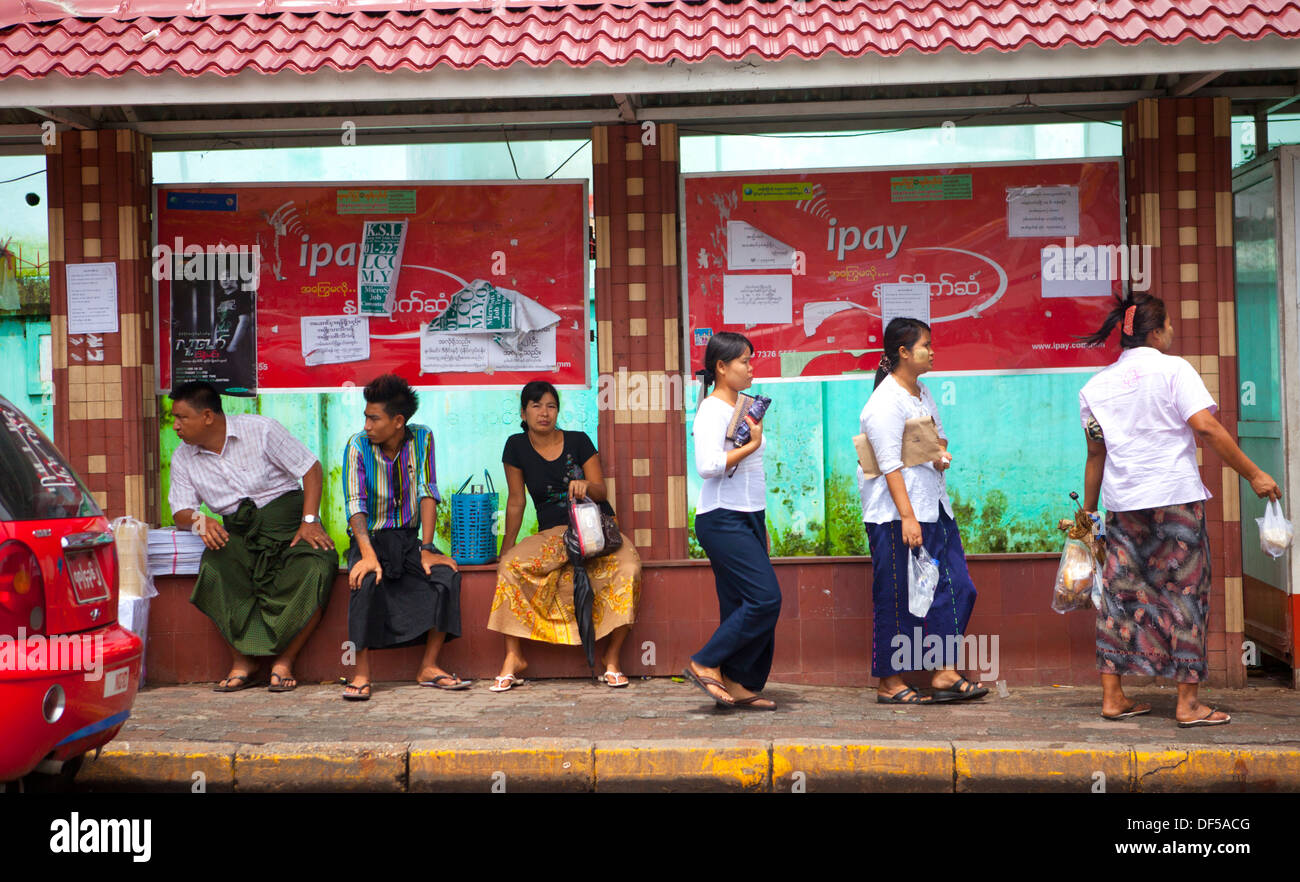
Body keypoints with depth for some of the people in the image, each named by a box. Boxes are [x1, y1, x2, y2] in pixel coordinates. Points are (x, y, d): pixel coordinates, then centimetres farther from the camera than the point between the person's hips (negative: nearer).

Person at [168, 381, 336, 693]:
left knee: (316, 569, -33)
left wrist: (309, 521, -15)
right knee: (212, 572, -31)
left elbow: (311, 469, -4)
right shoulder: (183, 459, 8)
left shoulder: (260, 430, -5)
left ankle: (283, 662, -20)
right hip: (237, 531, 3)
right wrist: (200, 521, -19)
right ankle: (243, 660, -16)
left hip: (287, 517, -3)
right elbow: (181, 511, 6)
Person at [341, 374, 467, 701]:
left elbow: (428, 493, -6)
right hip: (370, 537, -2)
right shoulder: (358, 446, -9)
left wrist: (427, 549, -15)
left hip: (409, 537, 2)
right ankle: (361, 674, -25)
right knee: (366, 580, -33)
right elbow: (355, 505, -18)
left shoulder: (422, 439, -2)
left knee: (447, 573, -24)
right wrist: (368, 555, -32)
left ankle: (429, 667, -16)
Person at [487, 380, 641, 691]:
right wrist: (506, 546, 7)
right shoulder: (517, 447, 3)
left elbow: (601, 492, -2)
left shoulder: (579, 441, 1)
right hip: (553, 533, 1)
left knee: (628, 569, -32)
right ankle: (514, 657, -19)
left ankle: (612, 658, -21)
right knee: (510, 566, -28)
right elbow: (516, 501, 8)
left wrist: (586, 486, -25)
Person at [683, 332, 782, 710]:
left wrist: (761, 524, 24)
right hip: (723, 520, -9)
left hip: (748, 518, 9)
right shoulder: (712, 411, -11)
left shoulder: (742, 408, 18)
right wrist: (751, 444, -17)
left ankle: (739, 684, 11)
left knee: (742, 604, 6)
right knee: (765, 597, -14)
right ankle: (705, 664, -6)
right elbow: (708, 465, -25)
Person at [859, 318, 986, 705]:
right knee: (897, 599, -2)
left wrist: (942, 454, 3)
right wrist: (907, 517, -24)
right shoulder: (885, 403, -15)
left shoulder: (922, 392, 14)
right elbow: (891, 466, -20)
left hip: (934, 508, 9)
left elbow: (939, 434, 27)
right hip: (896, 516, -9)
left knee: (954, 587, 6)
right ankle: (890, 683, 8)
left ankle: (944, 672, 13)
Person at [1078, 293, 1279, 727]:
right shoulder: (1173, 369, -4)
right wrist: (1254, 474, -8)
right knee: (1185, 591, 1)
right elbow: (1206, 428, -13)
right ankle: (1189, 703, 2)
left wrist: (1087, 510, 17)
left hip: (1122, 504, 5)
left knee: (1121, 592, 9)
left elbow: (1096, 453, 11)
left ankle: (1112, 696, 11)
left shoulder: (1095, 386, 9)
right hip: (1176, 496, -4)